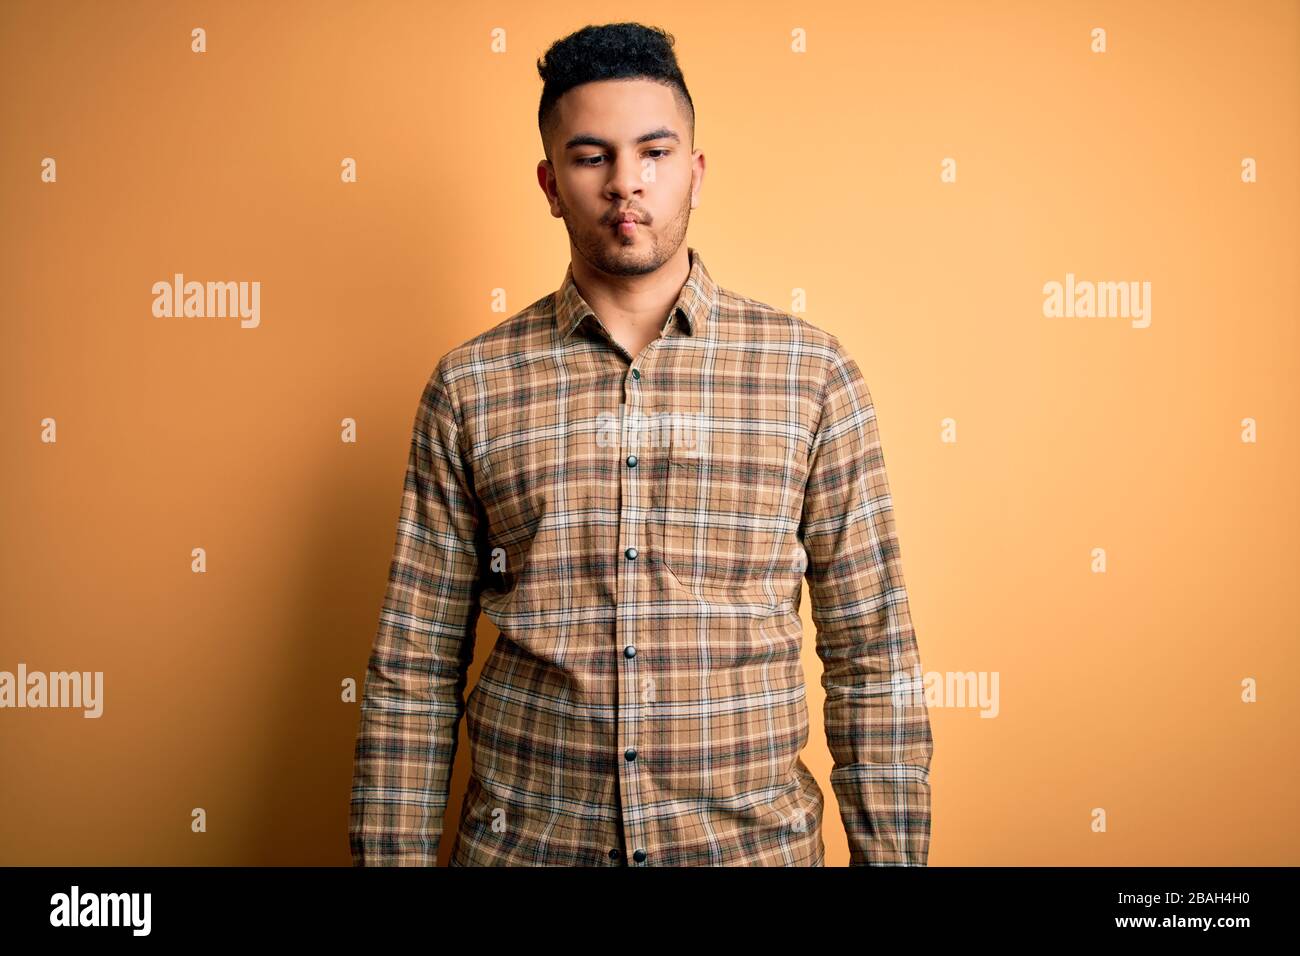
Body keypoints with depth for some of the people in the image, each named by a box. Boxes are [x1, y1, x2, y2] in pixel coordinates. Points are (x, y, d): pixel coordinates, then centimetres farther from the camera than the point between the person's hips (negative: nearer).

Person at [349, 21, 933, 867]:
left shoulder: (811, 372, -4)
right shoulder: (470, 386, -3)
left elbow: (872, 657, -2)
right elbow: (414, 670, 0)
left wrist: (891, 856, -2)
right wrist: (395, 855, -2)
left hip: (754, 839, 0)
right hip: (523, 841, 1)